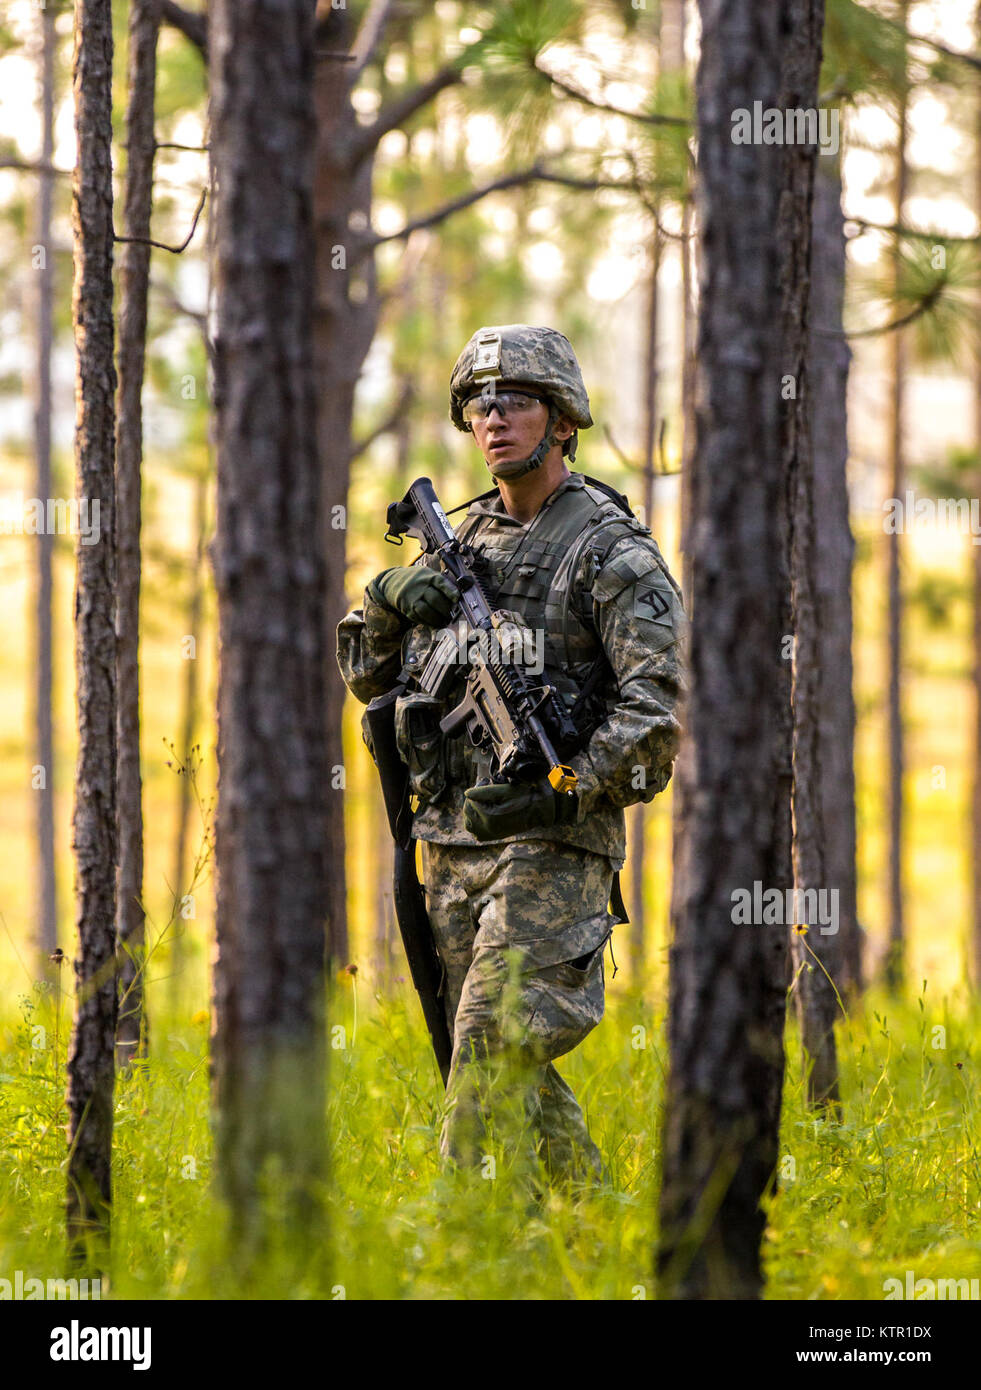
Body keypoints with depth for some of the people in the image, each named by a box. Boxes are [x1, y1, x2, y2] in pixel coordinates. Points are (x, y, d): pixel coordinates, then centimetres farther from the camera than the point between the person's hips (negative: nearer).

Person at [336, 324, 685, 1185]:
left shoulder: (612, 550, -5)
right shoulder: (461, 542, 16)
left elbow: (659, 702, -13)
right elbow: (369, 675, 19)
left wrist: (564, 790, -21)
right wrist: (388, 599, -2)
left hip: (552, 846, -7)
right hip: (453, 840, 7)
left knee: (492, 1049, -15)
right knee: (513, 1059, 9)